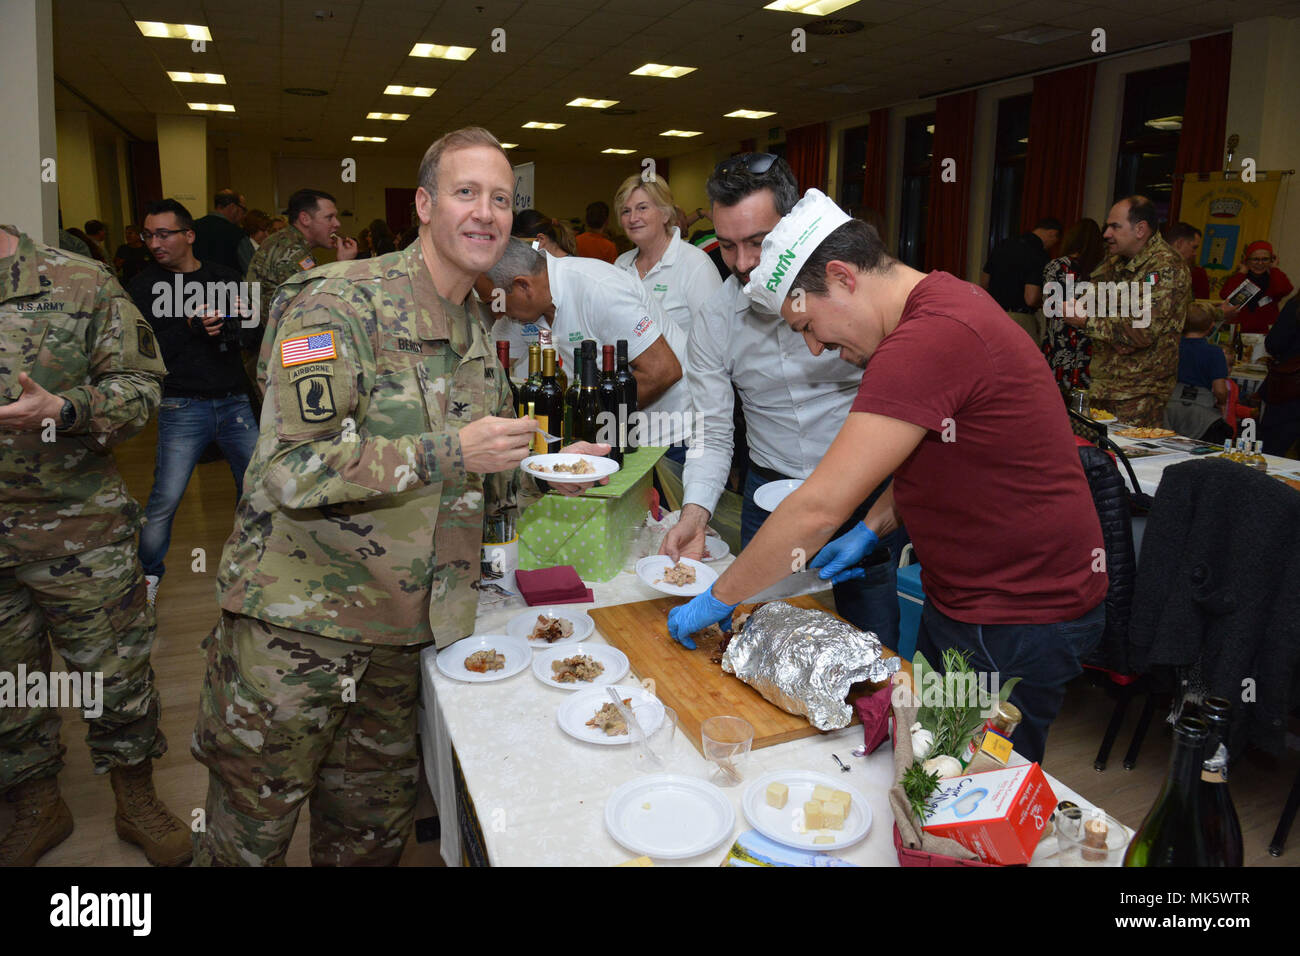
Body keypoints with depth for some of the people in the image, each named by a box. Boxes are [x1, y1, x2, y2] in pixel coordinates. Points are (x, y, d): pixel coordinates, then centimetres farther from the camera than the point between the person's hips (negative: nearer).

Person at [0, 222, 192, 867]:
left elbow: (139, 385, -6)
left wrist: (63, 410, -23)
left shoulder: (81, 284, -3)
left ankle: (137, 803, 30)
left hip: (79, 529, -2)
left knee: (116, 676, 8)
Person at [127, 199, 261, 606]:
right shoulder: (145, 286, 1)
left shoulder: (225, 278, 9)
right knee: (165, 498, -6)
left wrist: (224, 327, -14)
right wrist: (189, 327, -19)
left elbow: (255, 335, 5)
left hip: (233, 401, 3)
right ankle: (148, 572, 14)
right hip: (183, 406, -3)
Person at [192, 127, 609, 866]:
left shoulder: (477, 335, 9)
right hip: (294, 622, -6)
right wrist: (449, 451, -27)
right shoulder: (338, 302, -15)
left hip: (395, 635, 6)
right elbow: (291, 467, -24)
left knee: (372, 835, 19)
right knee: (249, 839, 12)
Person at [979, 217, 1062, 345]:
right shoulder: (1040, 256, -15)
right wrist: (1046, 299, -1)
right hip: (1020, 319, -7)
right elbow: (1031, 299, -21)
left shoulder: (1002, 245, 7)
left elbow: (984, 283, 15)